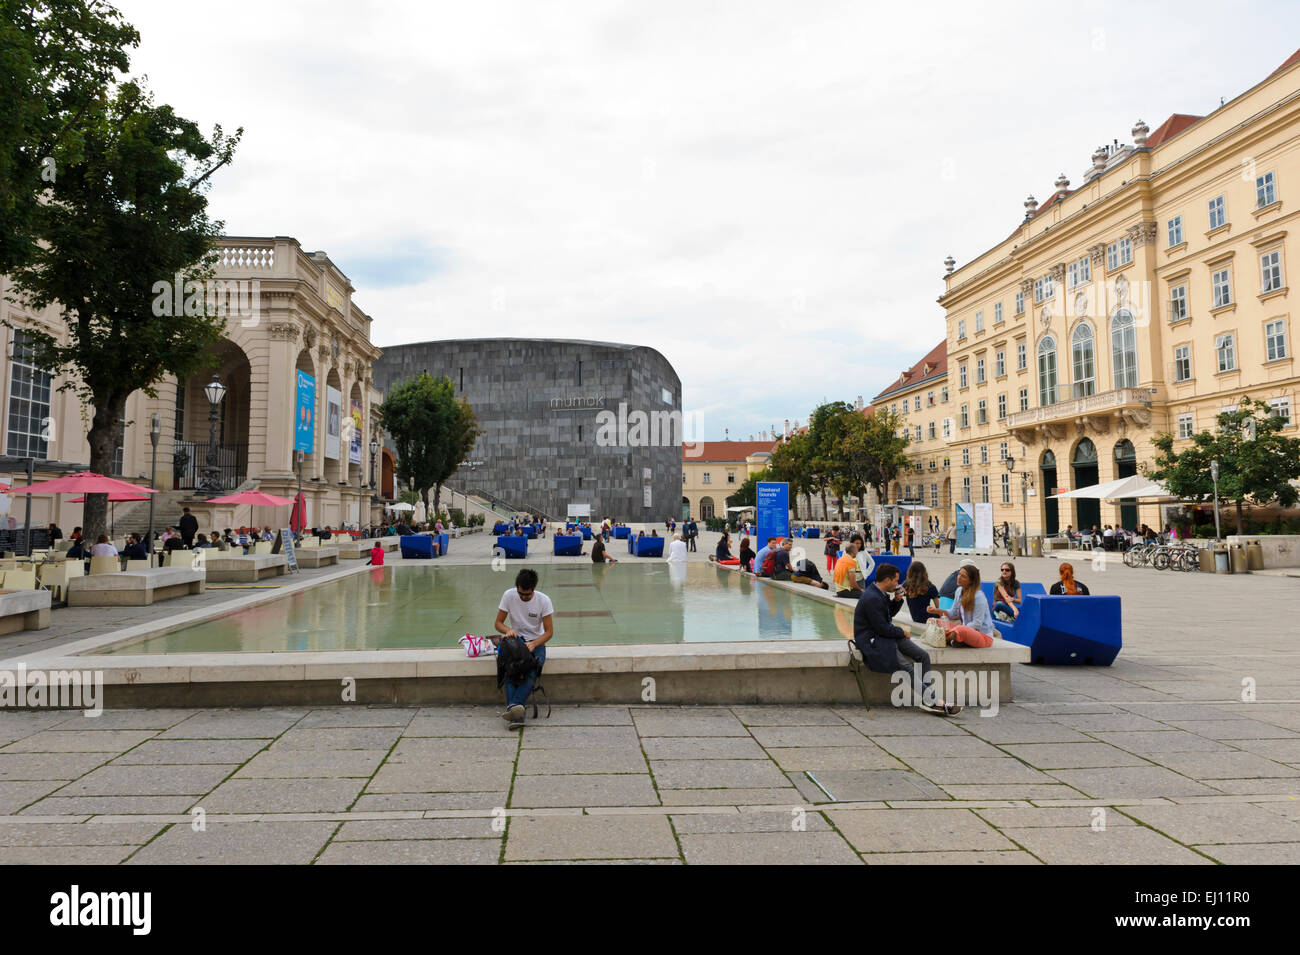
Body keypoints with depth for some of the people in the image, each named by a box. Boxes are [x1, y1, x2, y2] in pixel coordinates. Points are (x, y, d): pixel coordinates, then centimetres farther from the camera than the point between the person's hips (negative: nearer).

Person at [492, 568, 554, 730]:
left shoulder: (544, 600, -11)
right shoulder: (509, 596, -7)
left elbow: (549, 631, -8)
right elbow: (498, 623, 1)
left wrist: (533, 644, -25)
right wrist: (508, 630, -23)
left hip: (536, 642, -1)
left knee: (532, 670, -33)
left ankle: (513, 705, -49)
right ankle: (515, 715, -44)